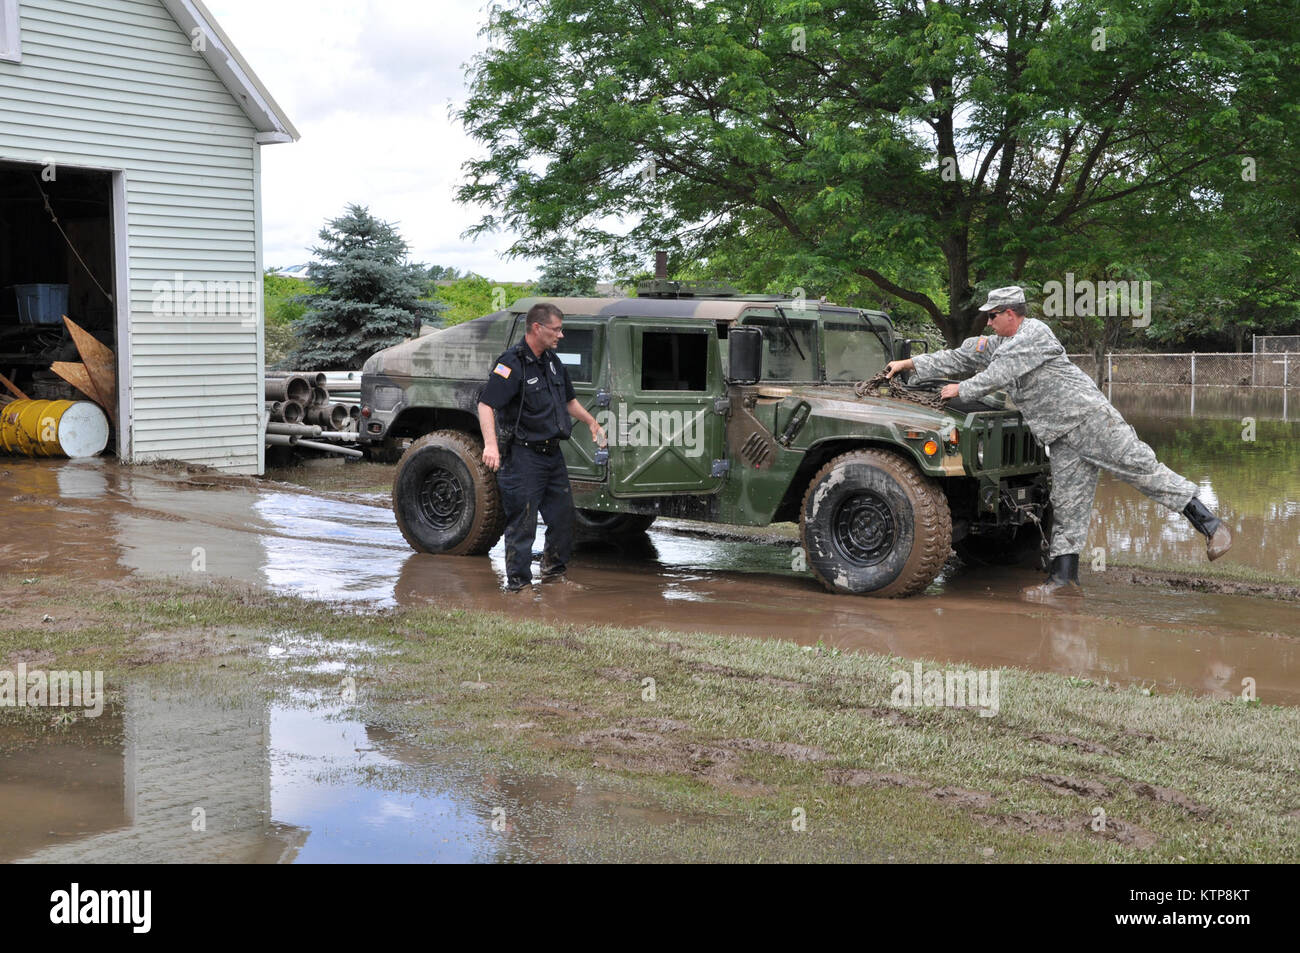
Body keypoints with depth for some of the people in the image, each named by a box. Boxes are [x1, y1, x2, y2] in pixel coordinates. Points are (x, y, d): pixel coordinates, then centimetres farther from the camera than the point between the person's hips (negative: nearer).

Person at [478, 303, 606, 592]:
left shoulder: (553, 361, 12)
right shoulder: (512, 364, -16)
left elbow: (568, 399, 29)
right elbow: (486, 404, -25)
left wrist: (592, 422, 29)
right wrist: (490, 444, -36)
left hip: (552, 453, 8)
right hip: (523, 456, -8)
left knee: (563, 514, 15)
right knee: (522, 522, -3)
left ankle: (553, 572, 32)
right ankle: (518, 584, 7)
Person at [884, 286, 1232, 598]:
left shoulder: (1034, 333, -9)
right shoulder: (998, 343, 19)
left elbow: (999, 375, -14)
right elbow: (962, 358, 22)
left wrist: (961, 390, -2)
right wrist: (909, 364, 21)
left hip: (1090, 417, -8)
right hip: (1061, 438, 8)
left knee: (1142, 467, -13)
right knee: (1066, 504, 3)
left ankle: (1210, 524, -10)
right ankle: (1064, 578, 2)